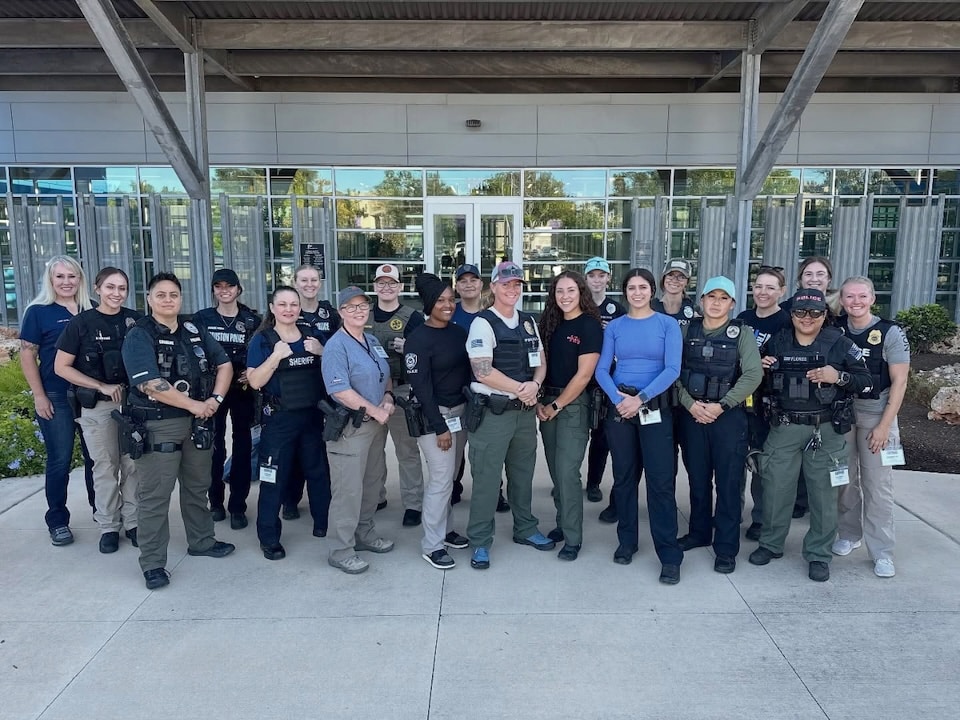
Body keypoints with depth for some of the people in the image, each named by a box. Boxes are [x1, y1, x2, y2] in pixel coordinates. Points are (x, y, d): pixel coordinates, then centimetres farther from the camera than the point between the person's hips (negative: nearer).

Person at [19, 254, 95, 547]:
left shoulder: (92, 310, 7)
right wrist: (39, 396, -8)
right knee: (60, 460, 4)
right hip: (56, 397, -3)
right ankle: (57, 521, 17)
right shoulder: (38, 311, -2)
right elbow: (27, 355, -3)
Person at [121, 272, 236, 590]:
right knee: (155, 495, -1)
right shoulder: (139, 336, -9)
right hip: (157, 425, -6)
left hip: (198, 421, 6)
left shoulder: (195, 332, 9)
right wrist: (194, 405, -16)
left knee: (197, 486, 18)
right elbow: (150, 384, -20)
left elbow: (224, 364, 11)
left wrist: (215, 399, -6)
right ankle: (152, 563, 9)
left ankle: (202, 541, 34)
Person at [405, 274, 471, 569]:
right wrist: (440, 426, -17)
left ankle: (446, 529, 30)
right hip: (434, 415, -7)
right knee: (441, 479, -5)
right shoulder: (418, 339, -13)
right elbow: (421, 387, -16)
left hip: (460, 411, 7)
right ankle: (431, 545, 6)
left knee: (448, 476, 15)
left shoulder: (459, 332, 8)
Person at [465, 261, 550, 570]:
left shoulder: (529, 321, 10)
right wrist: (519, 389, -13)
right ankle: (480, 542, 14)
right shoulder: (483, 323, -11)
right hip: (492, 412, -6)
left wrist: (534, 385, -10)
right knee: (487, 479, 0)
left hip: (525, 410, 7)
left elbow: (540, 361, 11)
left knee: (523, 474, 19)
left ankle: (525, 529, 35)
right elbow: (483, 372, -19)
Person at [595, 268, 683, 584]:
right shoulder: (614, 327, 7)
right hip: (619, 407, 2)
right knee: (624, 475, 10)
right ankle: (627, 541, 24)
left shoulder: (668, 324, 1)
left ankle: (669, 556, 1)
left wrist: (641, 398, -17)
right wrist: (618, 398, -15)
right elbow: (602, 370, 1)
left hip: (656, 408, -2)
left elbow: (672, 369, -8)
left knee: (661, 479, -6)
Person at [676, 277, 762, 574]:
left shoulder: (742, 333, 0)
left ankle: (726, 548, 12)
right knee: (697, 479, 13)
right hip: (692, 413, 3)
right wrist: (691, 404, -12)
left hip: (728, 415, -2)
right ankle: (699, 533, 30)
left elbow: (753, 375, -10)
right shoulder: (688, 331, 6)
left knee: (728, 482, 2)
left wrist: (721, 406, -15)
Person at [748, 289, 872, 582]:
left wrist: (838, 377, -18)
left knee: (823, 494, 7)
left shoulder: (840, 344, -2)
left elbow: (865, 381, -1)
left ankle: (819, 555, 22)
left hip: (826, 430, -2)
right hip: (784, 428, 2)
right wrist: (762, 367, -3)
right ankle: (770, 544, 27)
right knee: (775, 489, 9)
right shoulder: (777, 342, 5)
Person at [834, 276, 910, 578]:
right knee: (845, 479, 10)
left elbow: (899, 382, -8)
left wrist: (884, 425, -11)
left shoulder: (891, 333, -8)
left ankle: (882, 551, 10)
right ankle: (849, 534, 27)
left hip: (876, 415, -2)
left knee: (877, 484, 0)